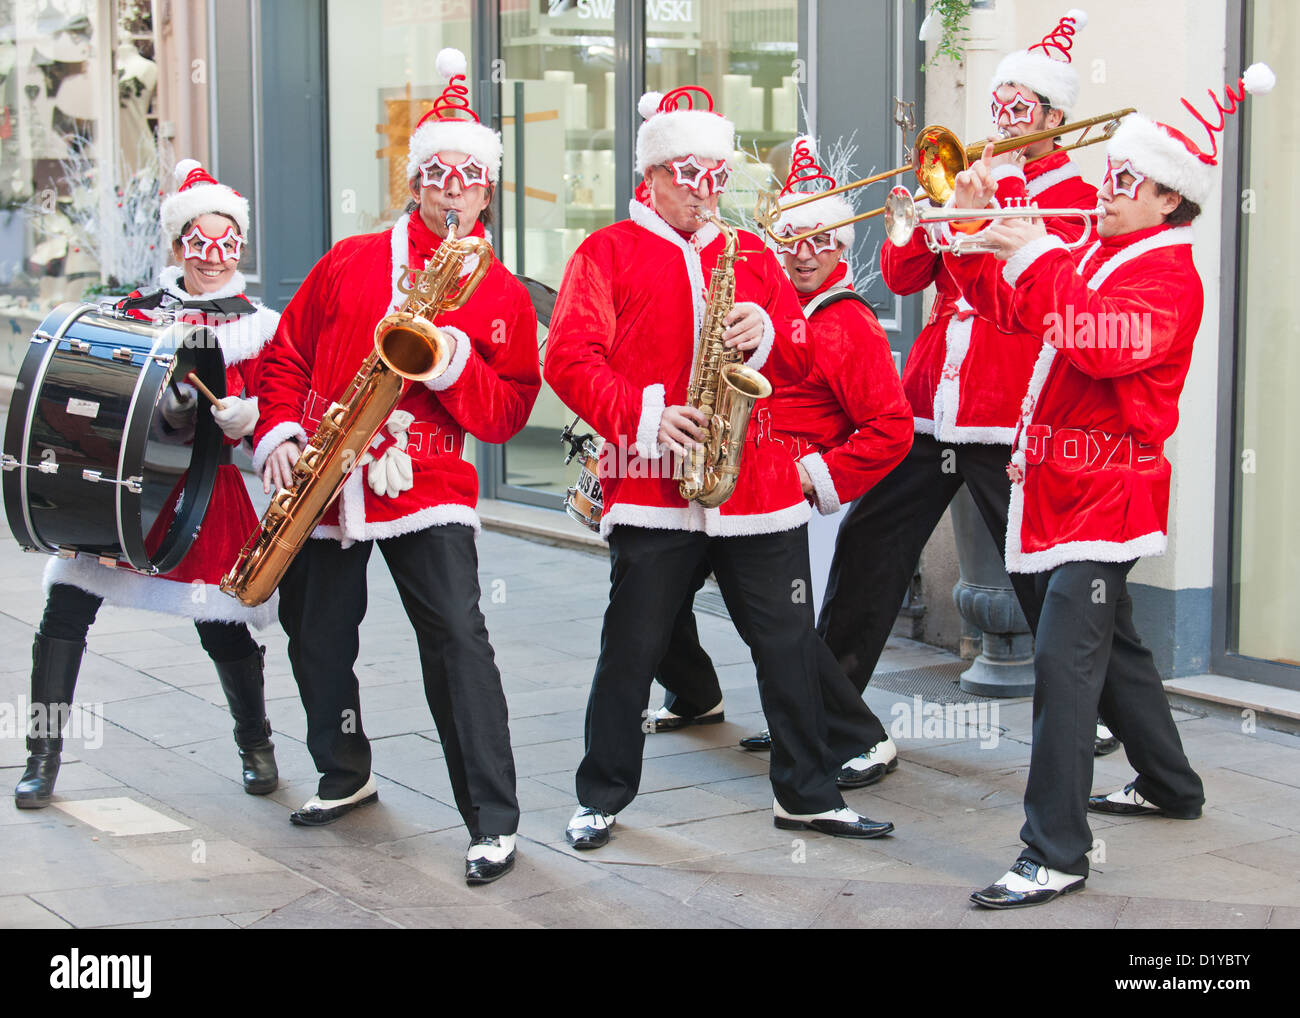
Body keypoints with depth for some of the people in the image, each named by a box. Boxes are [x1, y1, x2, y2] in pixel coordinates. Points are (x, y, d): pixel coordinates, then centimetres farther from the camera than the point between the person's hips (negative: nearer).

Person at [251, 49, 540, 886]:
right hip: (322, 488, 3)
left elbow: (508, 415, -1)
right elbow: (287, 355, 13)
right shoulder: (349, 263, 8)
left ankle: (495, 820, -11)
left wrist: (452, 360, -17)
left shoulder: (502, 294, 3)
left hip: (426, 491, -3)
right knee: (318, 642, 14)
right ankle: (346, 777, 39)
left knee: (457, 638, -16)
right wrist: (279, 433, -1)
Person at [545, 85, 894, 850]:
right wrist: (643, 415, -18)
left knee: (791, 645, 7)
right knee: (632, 650, 3)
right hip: (651, 486, -3)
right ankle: (602, 798, 17)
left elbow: (802, 360, 14)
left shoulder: (751, 255, 16)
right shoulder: (607, 254, 4)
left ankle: (808, 794, 19)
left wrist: (768, 334, -8)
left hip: (759, 482, 4)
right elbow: (569, 359, -7)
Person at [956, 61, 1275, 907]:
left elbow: (1104, 343, -32)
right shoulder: (1095, 257, 14)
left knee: (1065, 658, -16)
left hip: (1108, 489, -10)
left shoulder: (1168, 274, -13)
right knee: (1109, 643, 22)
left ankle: (1057, 854, -16)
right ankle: (1171, 787, 41)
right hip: (1063, 484, 10)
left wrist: (1039, 255, -29)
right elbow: (1011, 301, 22)